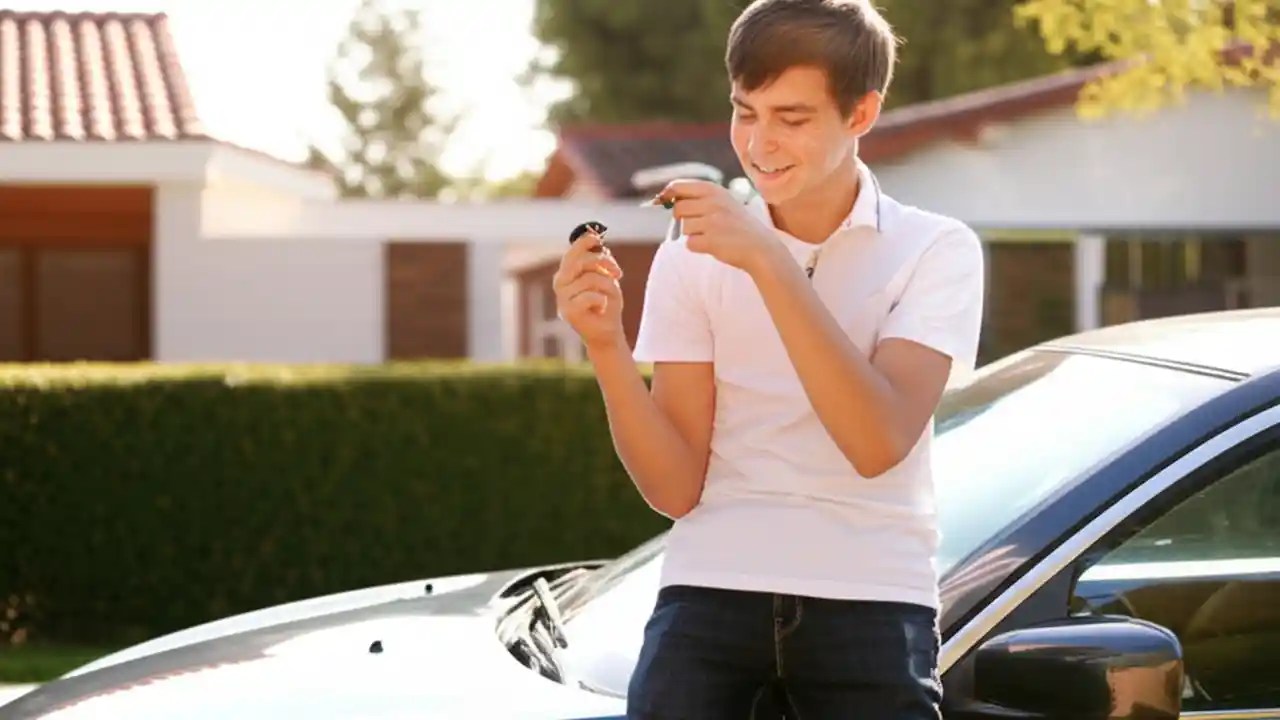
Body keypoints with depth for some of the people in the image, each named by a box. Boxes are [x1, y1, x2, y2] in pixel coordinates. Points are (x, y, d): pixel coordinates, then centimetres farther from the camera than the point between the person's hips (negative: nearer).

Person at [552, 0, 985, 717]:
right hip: (712, 588, 1)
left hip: (870, 600, -1)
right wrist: (606, 343, -13)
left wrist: (768, 261, -18)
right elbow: (677, 488, 2)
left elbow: (880, 443, -15)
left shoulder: (935, 249, 2)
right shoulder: (691, 256, 7)